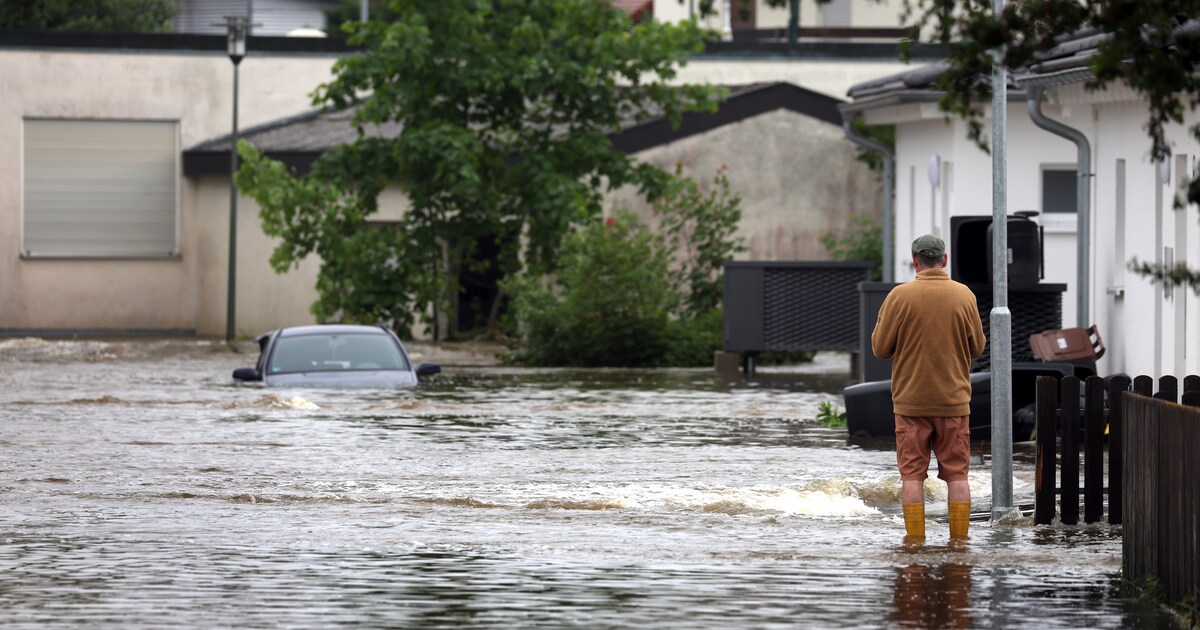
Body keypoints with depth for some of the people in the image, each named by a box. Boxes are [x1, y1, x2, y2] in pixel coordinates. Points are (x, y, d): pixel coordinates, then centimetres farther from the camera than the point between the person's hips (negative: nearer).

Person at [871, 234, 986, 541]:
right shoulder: (964, 296, -2)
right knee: (956, 473, 6)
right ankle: (959, 539, 5)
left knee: (912, 473, 3)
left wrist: (881, 322, 14)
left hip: (911, 401, -1)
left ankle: (915, 540, 1)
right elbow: (977, 346, 7)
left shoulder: (899, 296, -8)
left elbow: (880, 348, -3)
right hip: (954, 401, 1)